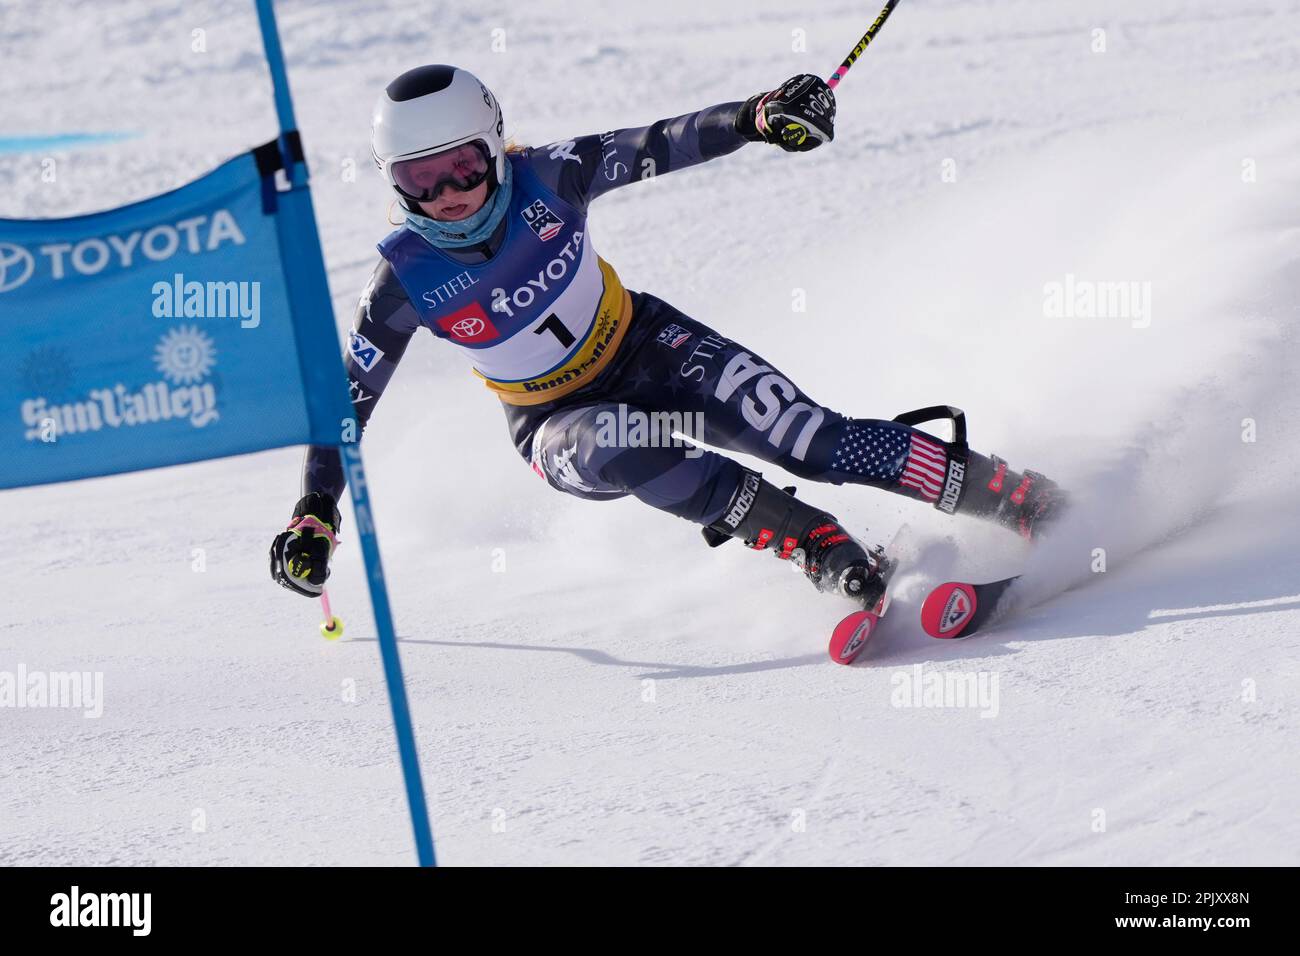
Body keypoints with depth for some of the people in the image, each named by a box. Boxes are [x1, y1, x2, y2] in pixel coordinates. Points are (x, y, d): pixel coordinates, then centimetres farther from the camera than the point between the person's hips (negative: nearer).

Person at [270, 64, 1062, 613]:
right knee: (614, 449, -38)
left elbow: (658, 148, -11)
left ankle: (1015, 497, -16)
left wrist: (755, 117, -25)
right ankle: (822, 550, -36)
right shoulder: (407, 278, -18)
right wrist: (314, 517, -19)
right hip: (558, 422, 0)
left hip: (644, 349, 1)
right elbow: (346, 397, -12)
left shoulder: (544, 179, -18)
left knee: (804, 435, -20)